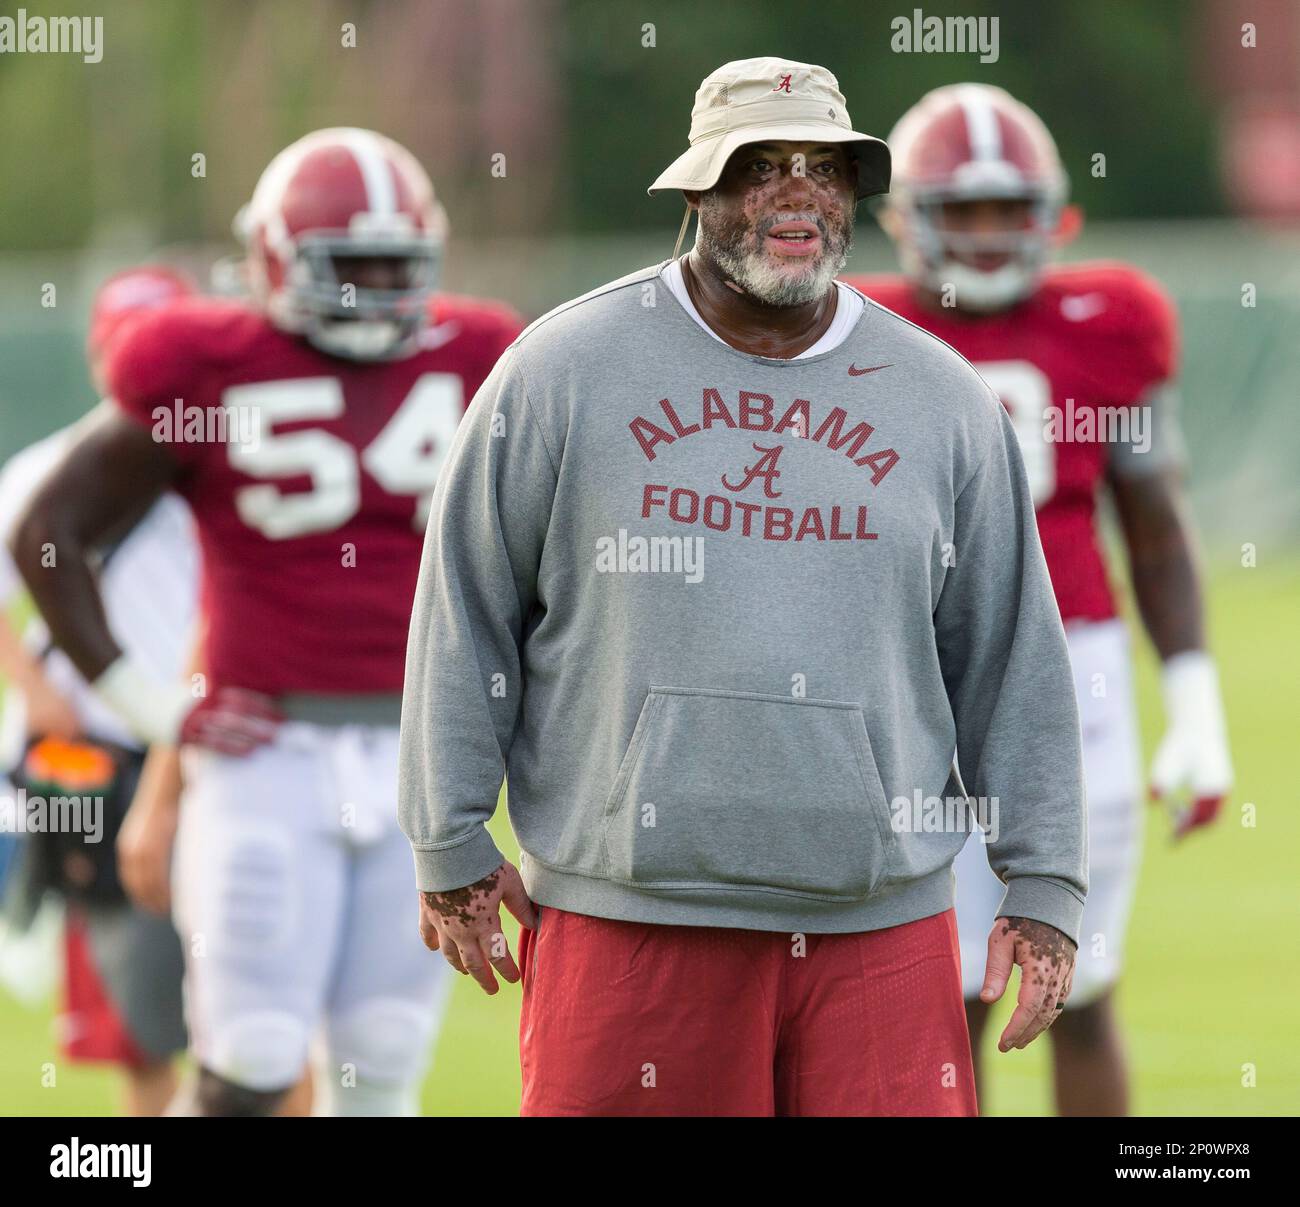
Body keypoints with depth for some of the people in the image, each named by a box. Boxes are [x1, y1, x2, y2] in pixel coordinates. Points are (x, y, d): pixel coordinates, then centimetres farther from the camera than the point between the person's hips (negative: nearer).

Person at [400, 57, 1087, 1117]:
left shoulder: (948, 403, 10)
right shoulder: (563, 371, 4)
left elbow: (1012, 662, 14)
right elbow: (465, 621, 7)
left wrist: (1044, 888, 10)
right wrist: (453, 850, 6)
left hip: (884, 920, 1)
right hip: (628, 917, -1)